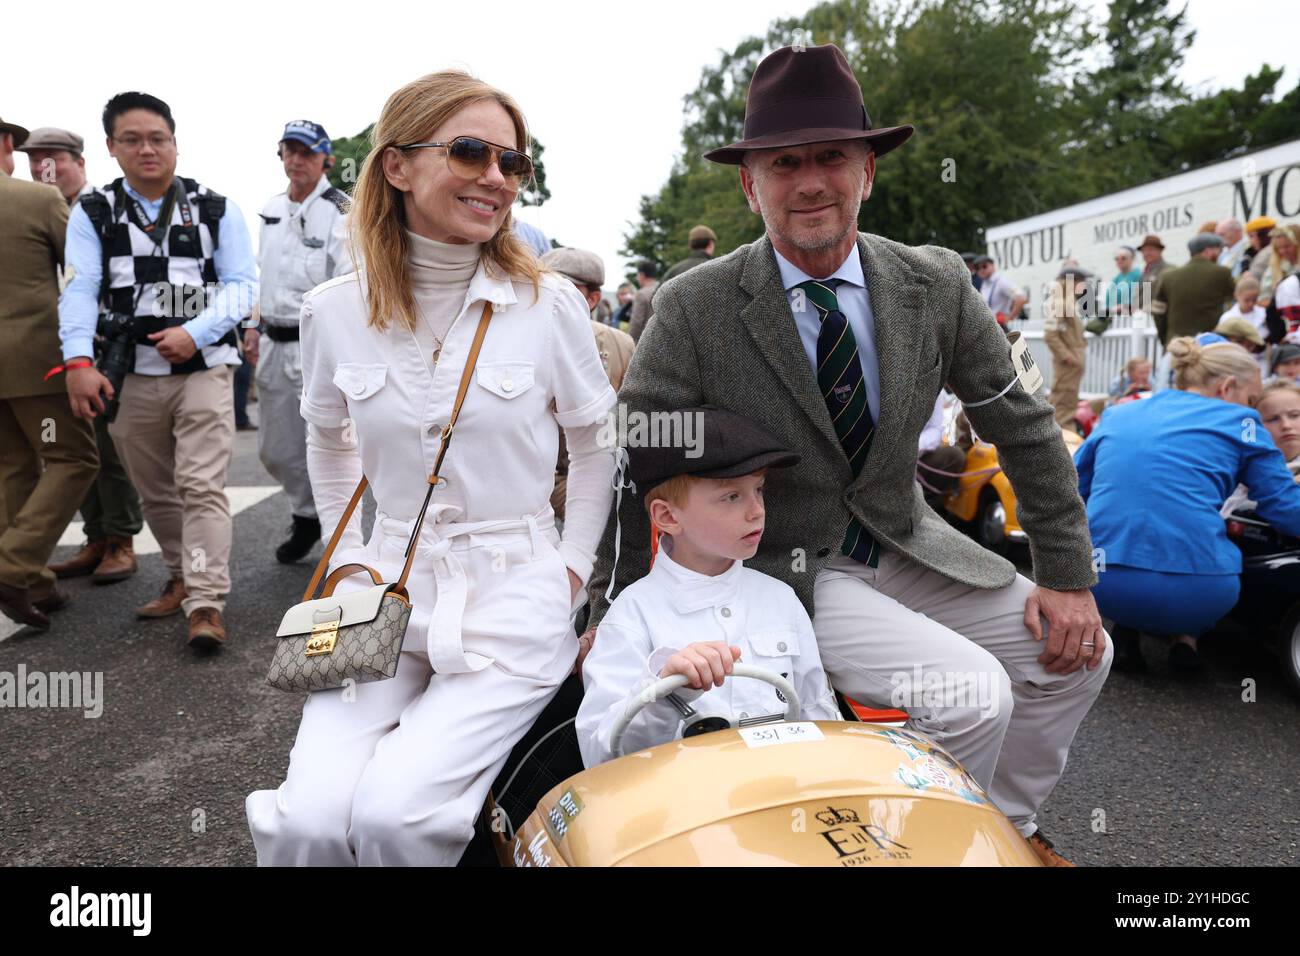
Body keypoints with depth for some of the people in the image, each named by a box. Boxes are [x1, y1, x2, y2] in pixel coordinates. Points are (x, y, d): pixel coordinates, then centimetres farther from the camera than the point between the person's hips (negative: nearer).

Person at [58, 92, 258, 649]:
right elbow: (80, 289, -6)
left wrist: (194, 333, -16)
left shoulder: (215, 209, 4)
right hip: (131, 376, 3)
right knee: (154, 493, 13)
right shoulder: (93, 214, 6)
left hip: (203, 369, -3)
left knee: (201, 487, -10)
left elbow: (243, 285, -1)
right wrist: (80, 361, -21)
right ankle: (182, 579, 29)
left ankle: (205, 604, -10)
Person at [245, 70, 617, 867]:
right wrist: (350, 557, 12)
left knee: (394, 813, -18)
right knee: (308, 820, -15)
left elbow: (595, 446, 8)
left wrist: (573, 569, 2)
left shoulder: (551, 304, -5)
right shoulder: (335, 312, 1)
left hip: (513, 598, -2)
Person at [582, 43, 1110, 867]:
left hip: (906, 546, 6)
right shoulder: (693, 310, -18)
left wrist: (1068, 577, 1)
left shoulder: (937, 285, -6)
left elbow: (1024, 428, 1)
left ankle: (1007, 827, 27)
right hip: (785, 570, -5)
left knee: (1076, 655, 2)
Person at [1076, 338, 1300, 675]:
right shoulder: (1238, 422, 9)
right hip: (1194, 594, -2)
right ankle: (1187, 637, 12)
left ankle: (1125, 630, 16)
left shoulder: (1117, 415, 18)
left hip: (1103, 586, 2)